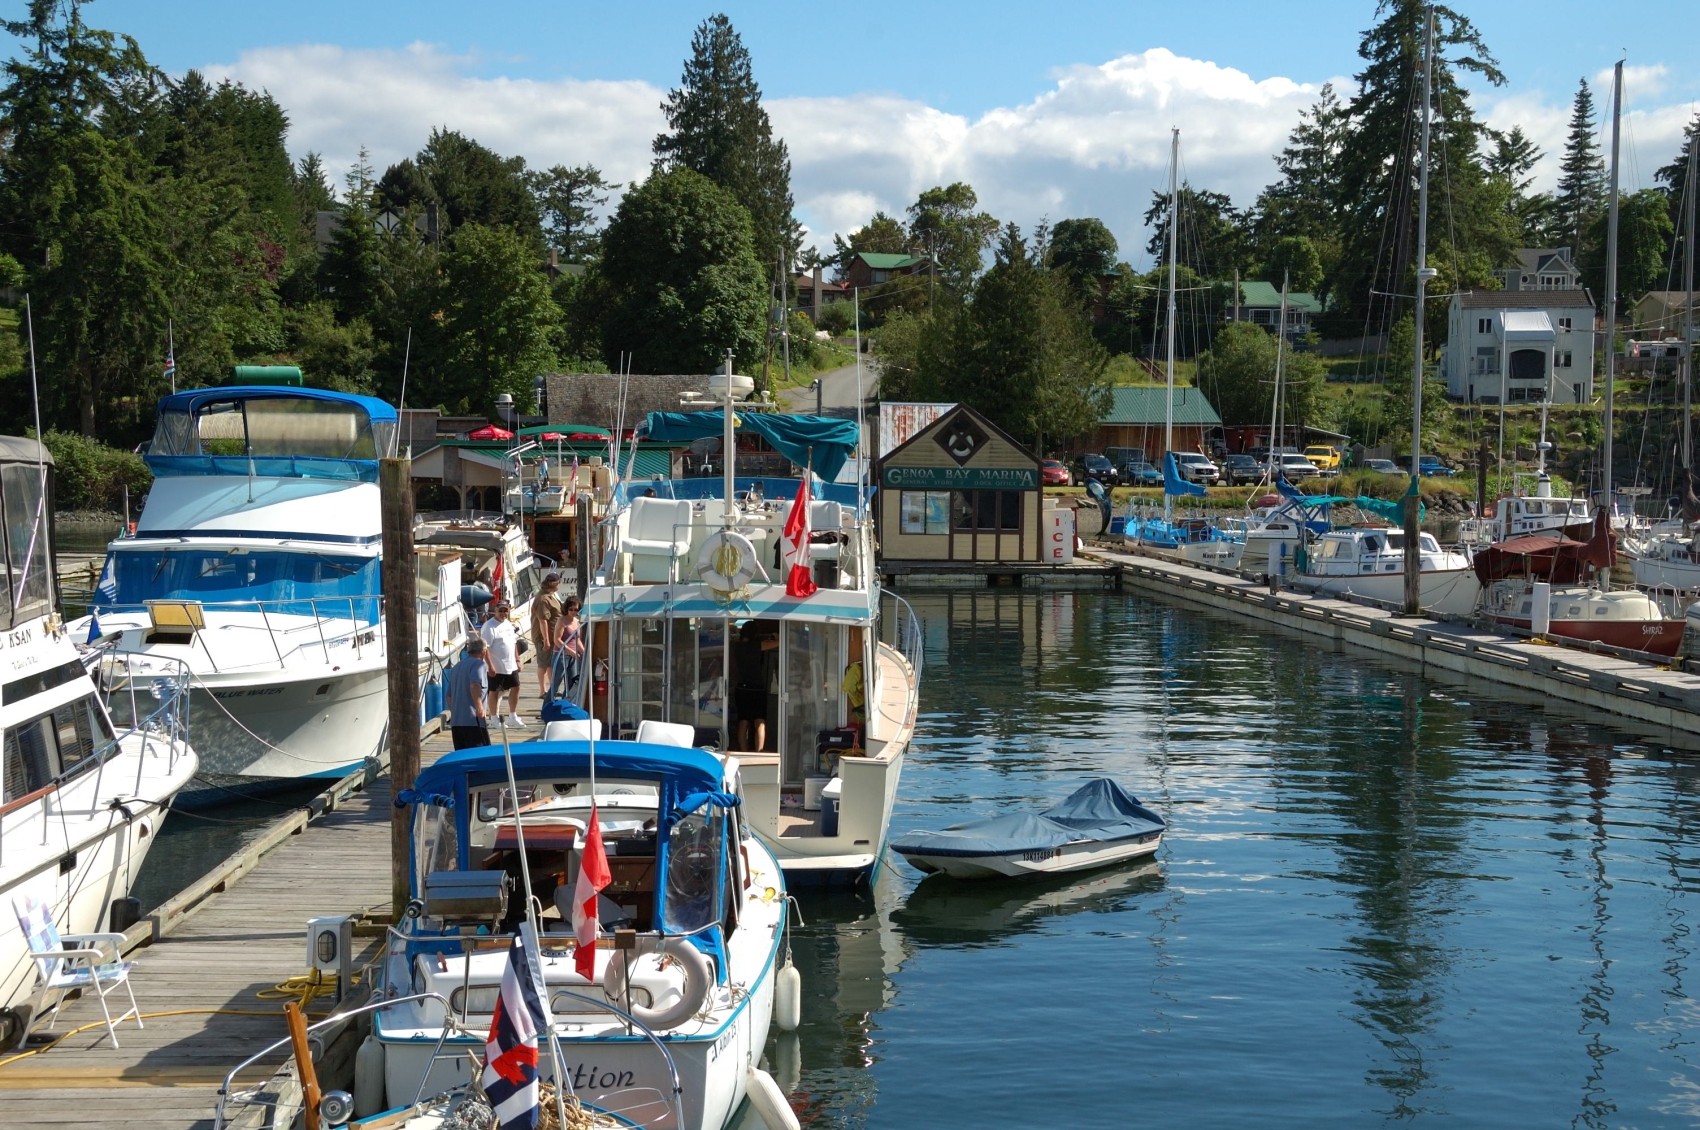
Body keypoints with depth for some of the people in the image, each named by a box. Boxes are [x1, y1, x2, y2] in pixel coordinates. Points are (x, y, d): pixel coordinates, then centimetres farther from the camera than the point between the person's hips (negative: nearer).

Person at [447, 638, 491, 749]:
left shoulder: (456, 667, 22)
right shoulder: (479, 664, -3)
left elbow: (449, 694, 27)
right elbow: (475, 684, -23)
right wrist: (479, 706, -27)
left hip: (455, 722, 8)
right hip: (472, 720, -8)